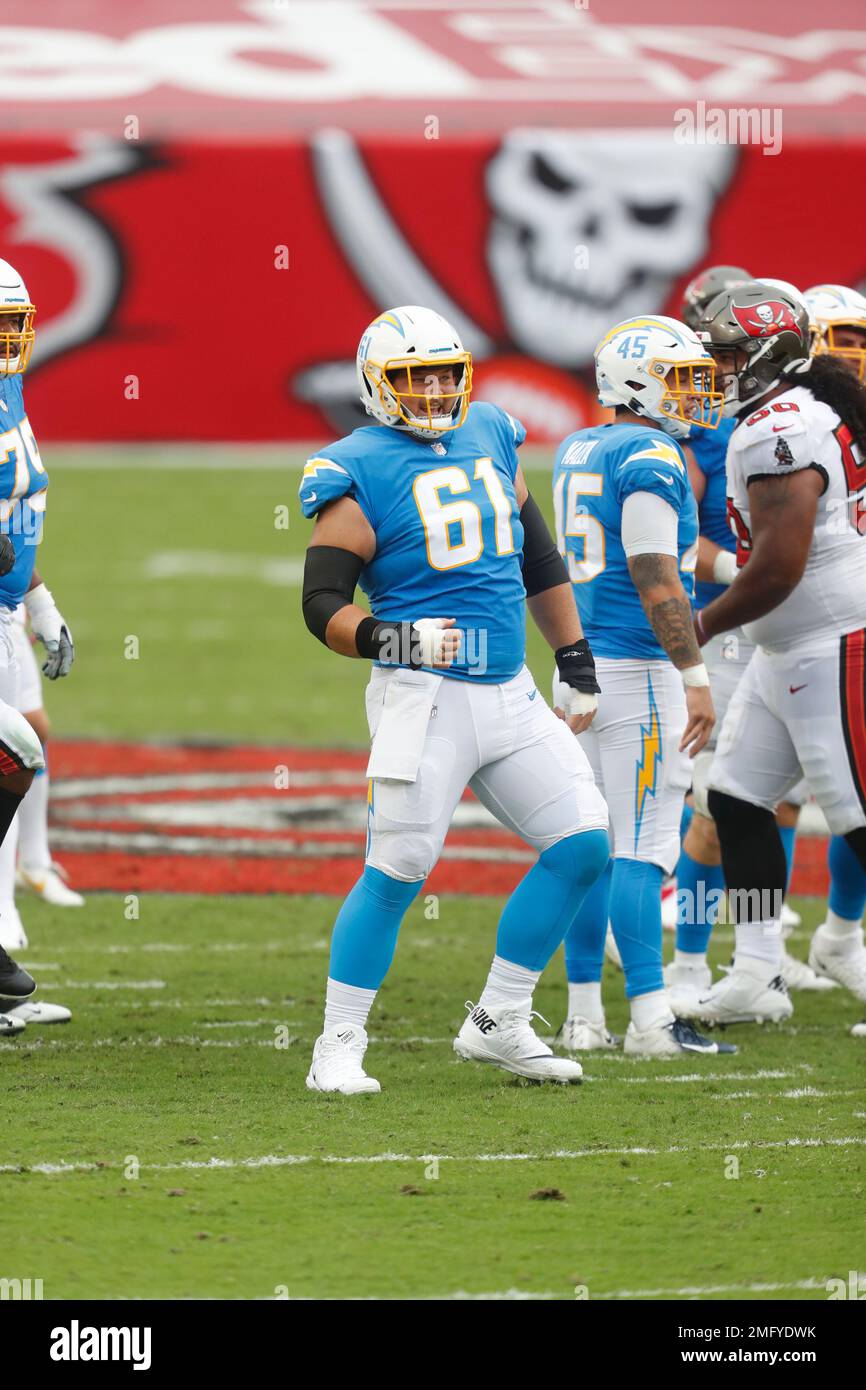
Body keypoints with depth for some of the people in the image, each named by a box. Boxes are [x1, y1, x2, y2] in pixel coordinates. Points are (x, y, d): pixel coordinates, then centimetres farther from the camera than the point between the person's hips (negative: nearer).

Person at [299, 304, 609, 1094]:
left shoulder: (489, 438, 12)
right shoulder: (361, 474, -7)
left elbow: (539, 558, 21)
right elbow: (323, 604, -10)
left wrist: (577, 664, 20)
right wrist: (388, 638, -29)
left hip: (512, 695, 7)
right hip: (425, 697, -7)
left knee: (583, 845, 3)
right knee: (397, 871, -10)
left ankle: (499, 1024, 12)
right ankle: (338, 1049, 0)